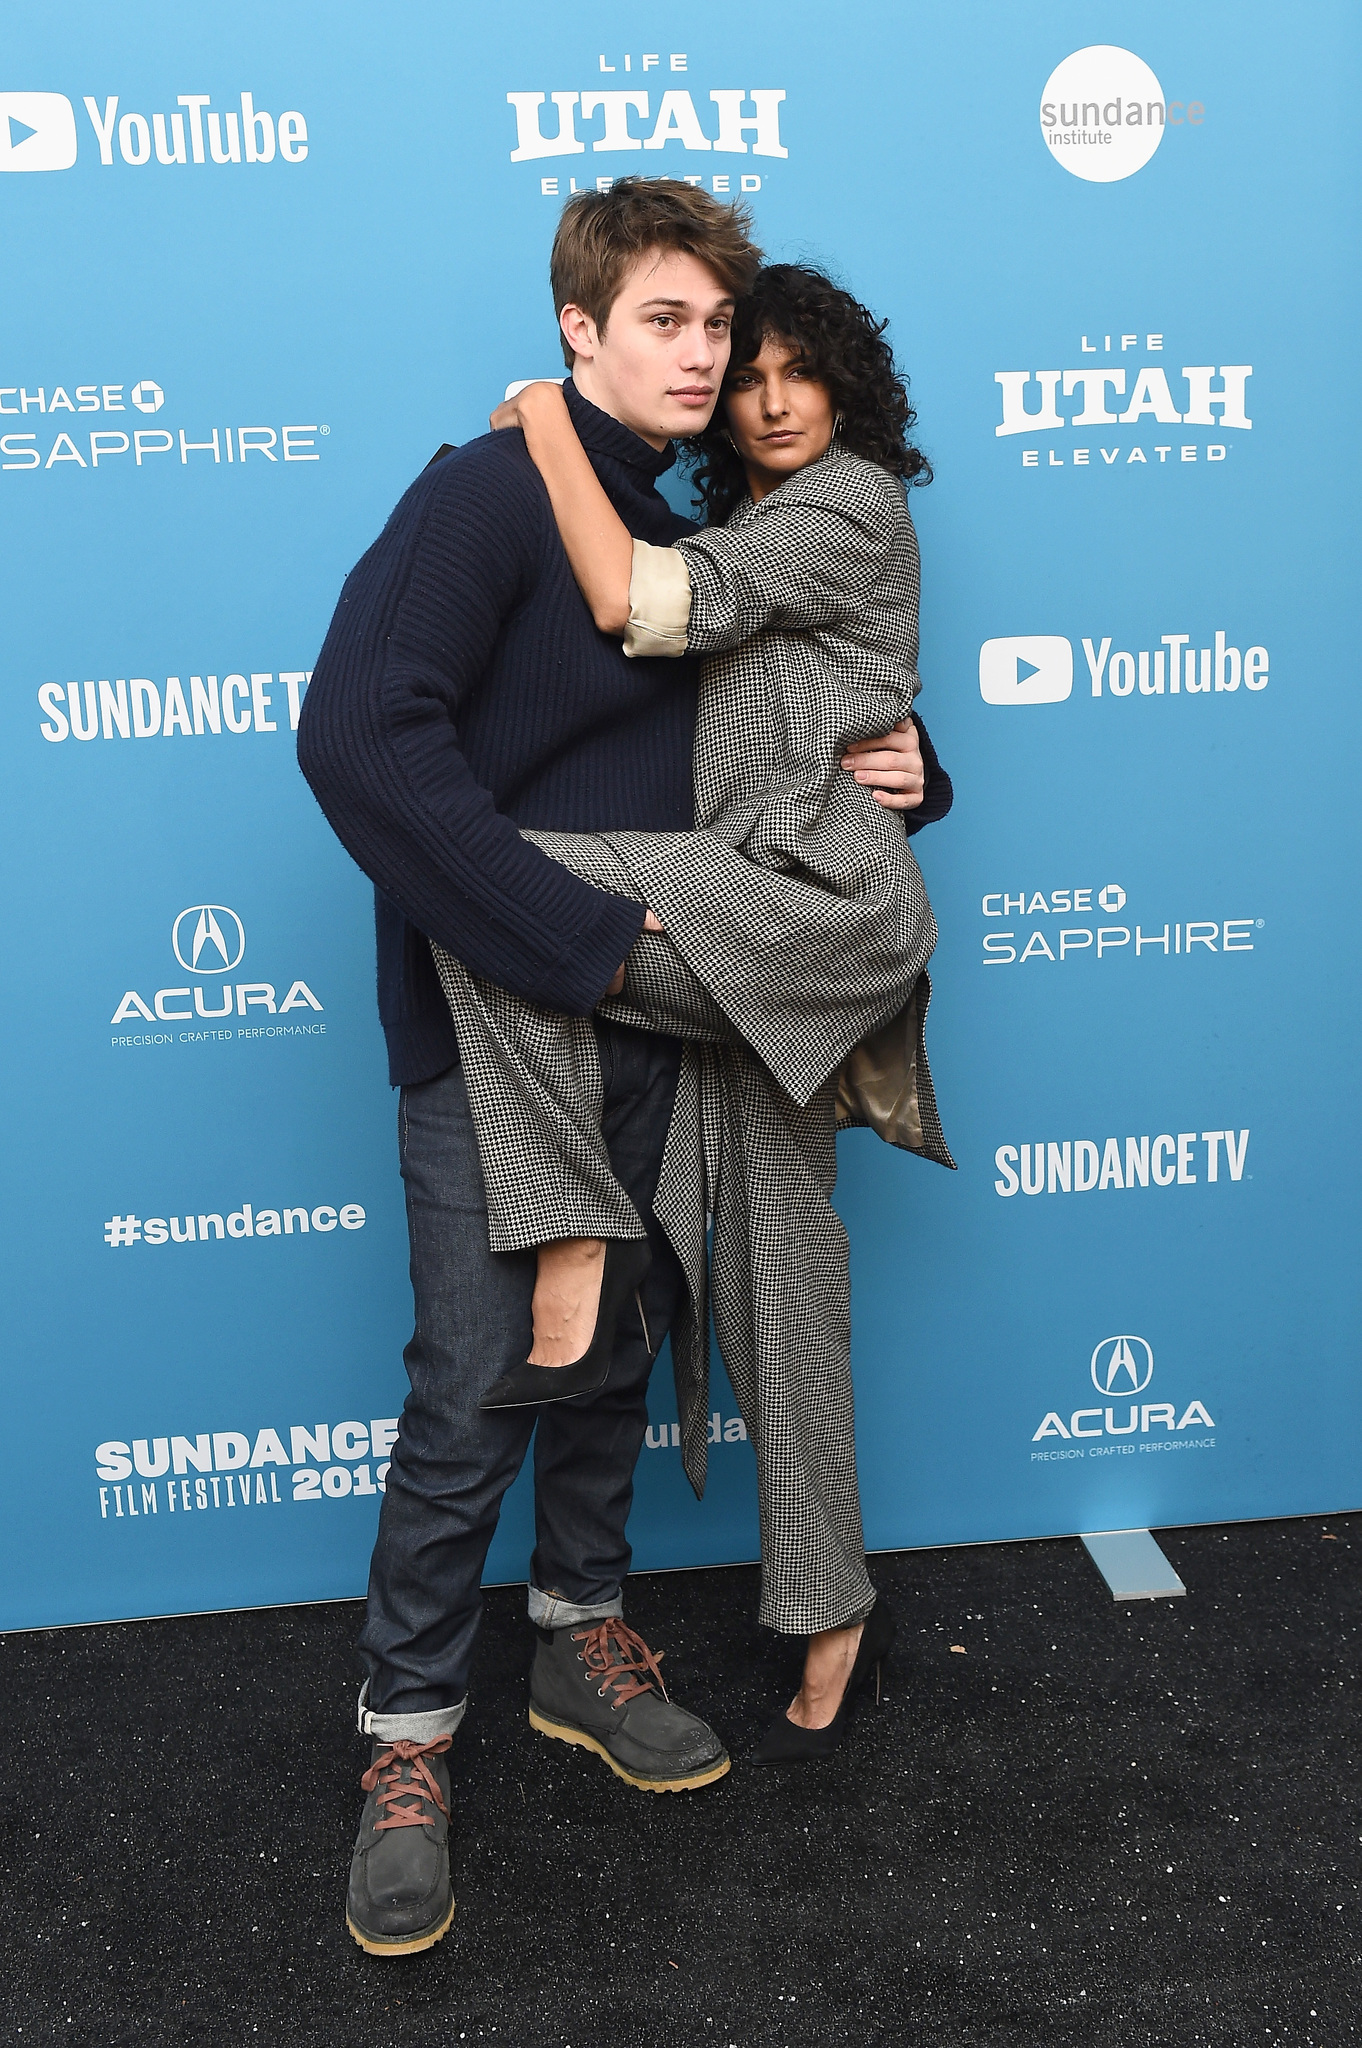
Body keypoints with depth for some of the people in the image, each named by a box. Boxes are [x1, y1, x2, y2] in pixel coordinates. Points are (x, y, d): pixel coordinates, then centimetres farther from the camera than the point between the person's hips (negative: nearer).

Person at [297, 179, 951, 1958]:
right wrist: (575, 934, -25)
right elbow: (359, 736, -25)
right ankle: (409, 1733, 16)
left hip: (644, 1023, 7)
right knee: (476, 1391, -3)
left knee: (618, 1348, 16)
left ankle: (581, 1632, 36)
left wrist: (895, 766, 2)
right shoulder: (489, 493, -10)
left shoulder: (690, 546, 13)